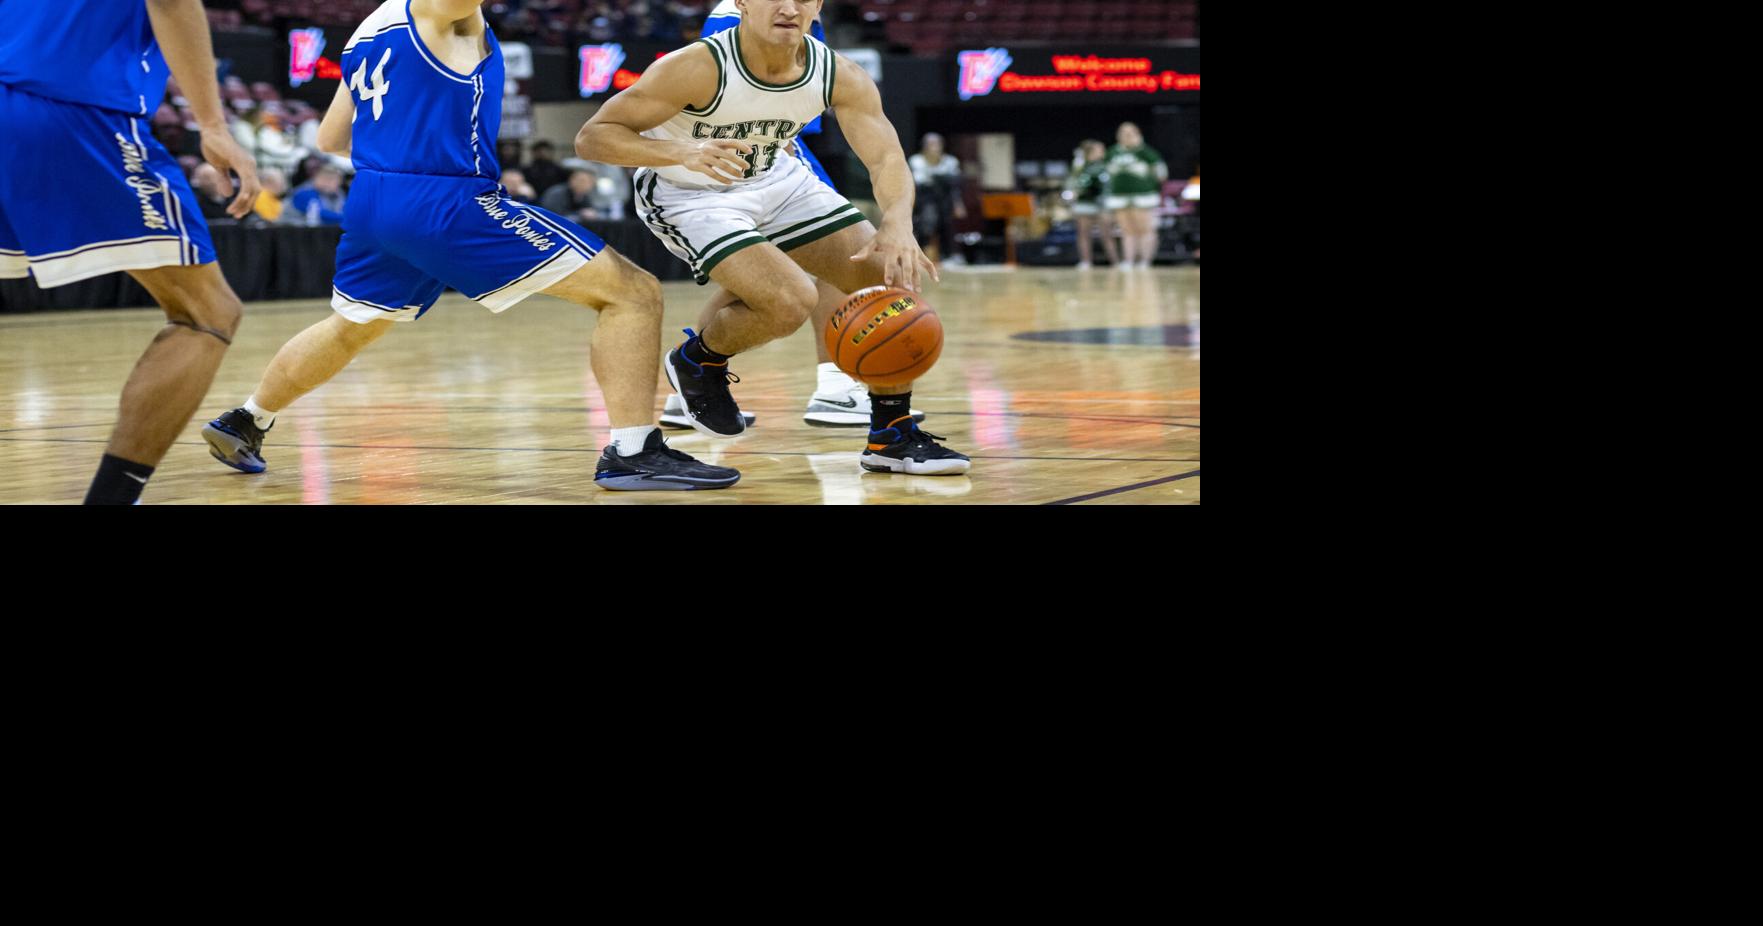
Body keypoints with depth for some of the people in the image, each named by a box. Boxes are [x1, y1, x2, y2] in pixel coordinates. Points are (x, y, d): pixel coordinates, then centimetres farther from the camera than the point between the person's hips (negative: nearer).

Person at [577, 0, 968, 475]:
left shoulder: (840, 77, -18)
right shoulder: (699, 68, -31)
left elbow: (887, 158, -19)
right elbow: (592, 137, -29)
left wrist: (897, 226, -41)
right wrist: (683, 152, -46)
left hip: (776, 180, 6)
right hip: (689, 194, -6)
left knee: (892, 275, -6)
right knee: (791, 301, -26)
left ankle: (892, 436, 8)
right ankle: (696, 361, 6)